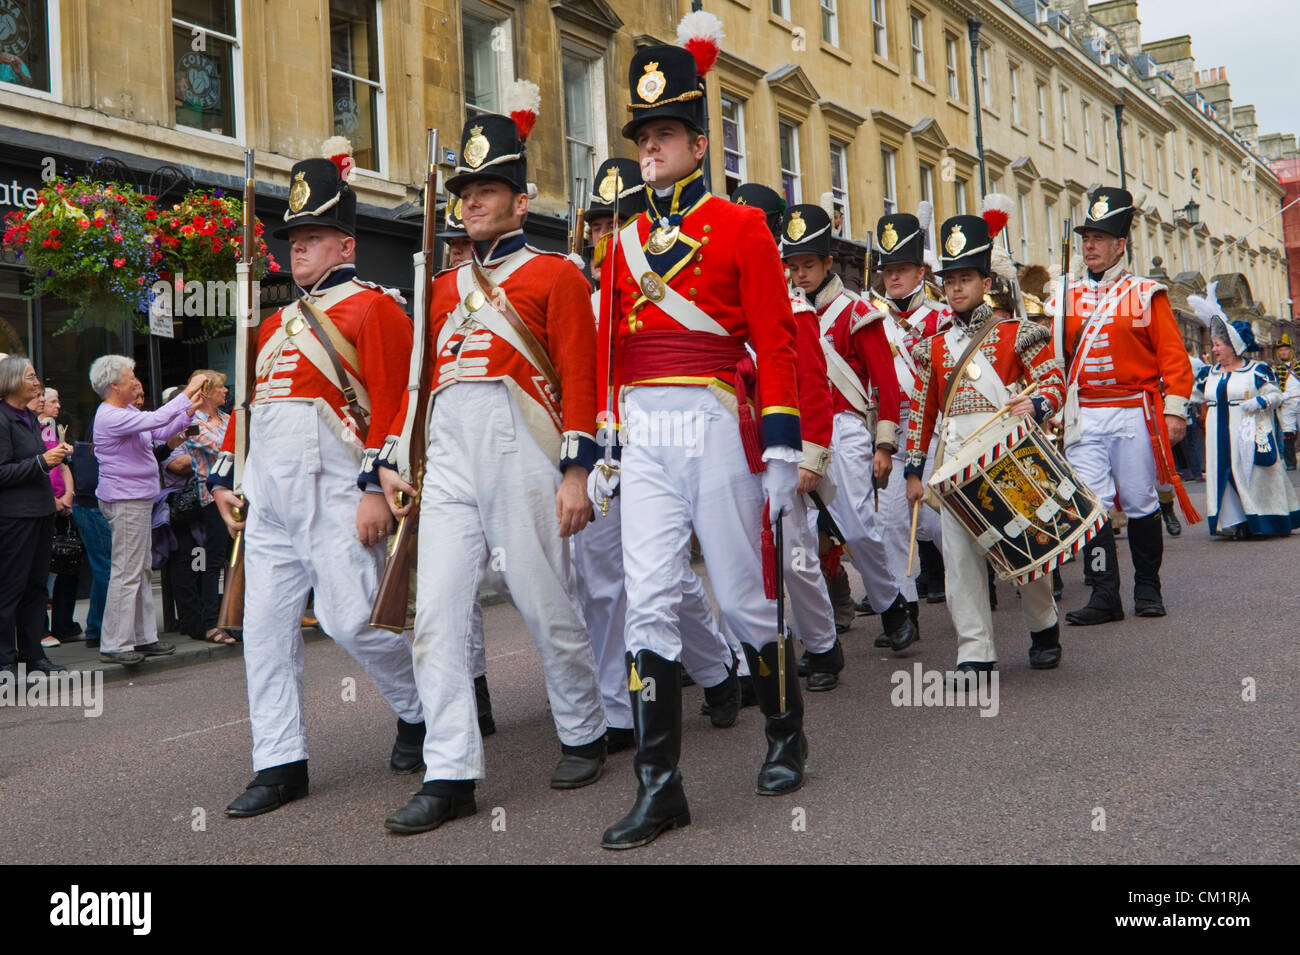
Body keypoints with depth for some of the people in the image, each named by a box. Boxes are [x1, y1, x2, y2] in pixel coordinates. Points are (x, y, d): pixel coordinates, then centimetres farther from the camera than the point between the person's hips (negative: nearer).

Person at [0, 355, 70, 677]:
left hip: (40, 511, 9)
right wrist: (42, 461, -21)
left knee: (36, 585, 12)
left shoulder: (30, 418, 15)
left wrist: (55, 455, 8)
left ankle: (32, 653, 19)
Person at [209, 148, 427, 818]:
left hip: (333, 486, -8)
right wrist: (224, 477, 18)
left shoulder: (373, 308, 0)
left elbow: (392, 402, -10)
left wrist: (378, 490, -17)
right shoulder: (277, 323, 24)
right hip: (267, 493, 8)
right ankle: (279, 765, 13)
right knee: (265, 625, 5)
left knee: (350, 618, -10)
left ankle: (421, 710, 16)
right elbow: (247, 404, 26)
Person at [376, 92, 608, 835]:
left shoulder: (554, 274, 5)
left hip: (520, 446, -5)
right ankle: (451, 775, 2)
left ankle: (584, 737, 24)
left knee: (548, 607, 3)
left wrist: (576, 472, -10)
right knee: (437, 613, -3)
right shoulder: (445, 285, 22)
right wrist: (394, 460, 12)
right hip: (448, 459, 5)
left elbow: (580, 381, -3)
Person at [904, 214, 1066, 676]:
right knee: (960, 552, -3)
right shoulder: (932, 347, 16)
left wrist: (1035, 404, -21)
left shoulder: (1017, 333, 7)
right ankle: (975, 652, 2)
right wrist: (915, 471, 12)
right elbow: (921, 412, 15)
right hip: (954, 455, 3)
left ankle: (1044, 628, 28)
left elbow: (1054, 382, 2)